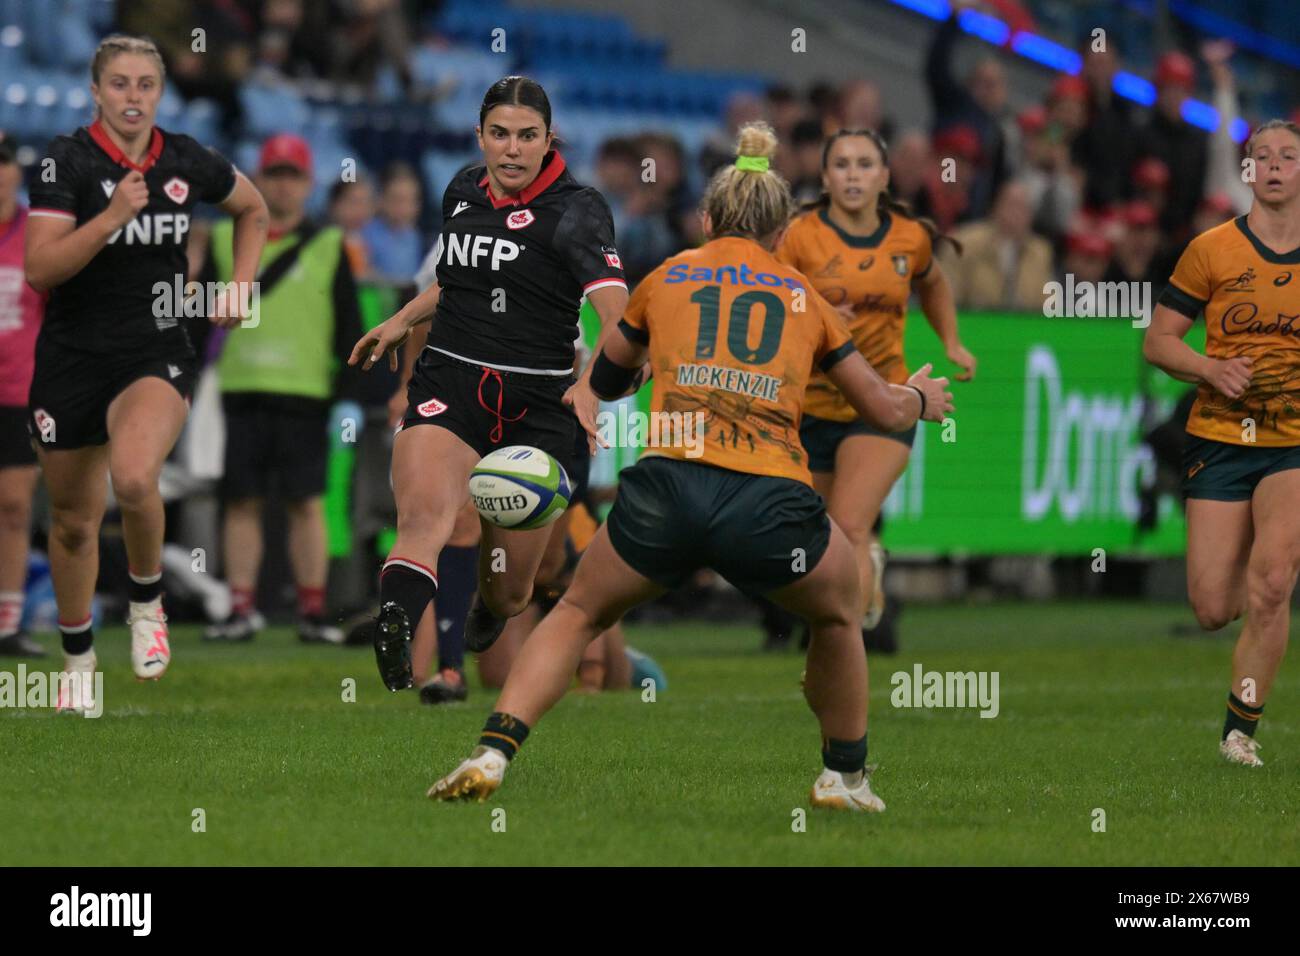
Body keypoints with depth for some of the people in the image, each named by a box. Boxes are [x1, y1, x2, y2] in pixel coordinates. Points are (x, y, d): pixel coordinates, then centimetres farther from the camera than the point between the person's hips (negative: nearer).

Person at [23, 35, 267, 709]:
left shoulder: (187, 162, -1)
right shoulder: (68, 161, -10)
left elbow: (253, 210, 20)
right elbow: (38, 268, -19)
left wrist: (240, 286, 9)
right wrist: (111, 217, -28)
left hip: (156, 356, 0)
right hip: (73, 357, 0)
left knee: (134, 477, -30)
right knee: (73, 521, 11)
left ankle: (148, 603, -3)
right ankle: (78, 660, 33)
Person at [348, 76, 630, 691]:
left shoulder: (577, 211, -7)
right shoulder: (462, 192, 10)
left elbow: (618, 316, -20)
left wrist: (592, 382, -37)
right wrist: (402, 321, 25)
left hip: (538, 404, -2)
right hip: (449, 384, 2)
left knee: (506, 595, 7)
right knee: (423, 515, -31)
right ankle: (395, 633, -57)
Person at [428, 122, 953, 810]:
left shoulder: (667, 277, 20)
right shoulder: (804, 296, 20)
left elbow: (602, 379, 36)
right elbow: (884, 409, 28)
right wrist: (921, 399, 51)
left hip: (668, 489, 0)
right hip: (772, 507, 0)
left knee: (578, 614, 23)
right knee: (838, 614, 31)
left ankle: (490, 754, 8)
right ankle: (844, 778, 35)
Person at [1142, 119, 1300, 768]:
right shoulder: (1213, 251, 0)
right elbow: (1158, 341, 2)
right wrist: (1212, 369, -15)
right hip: (1219, 441, 0)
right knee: (1212, 609, -5)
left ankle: (1242, 726, -6)